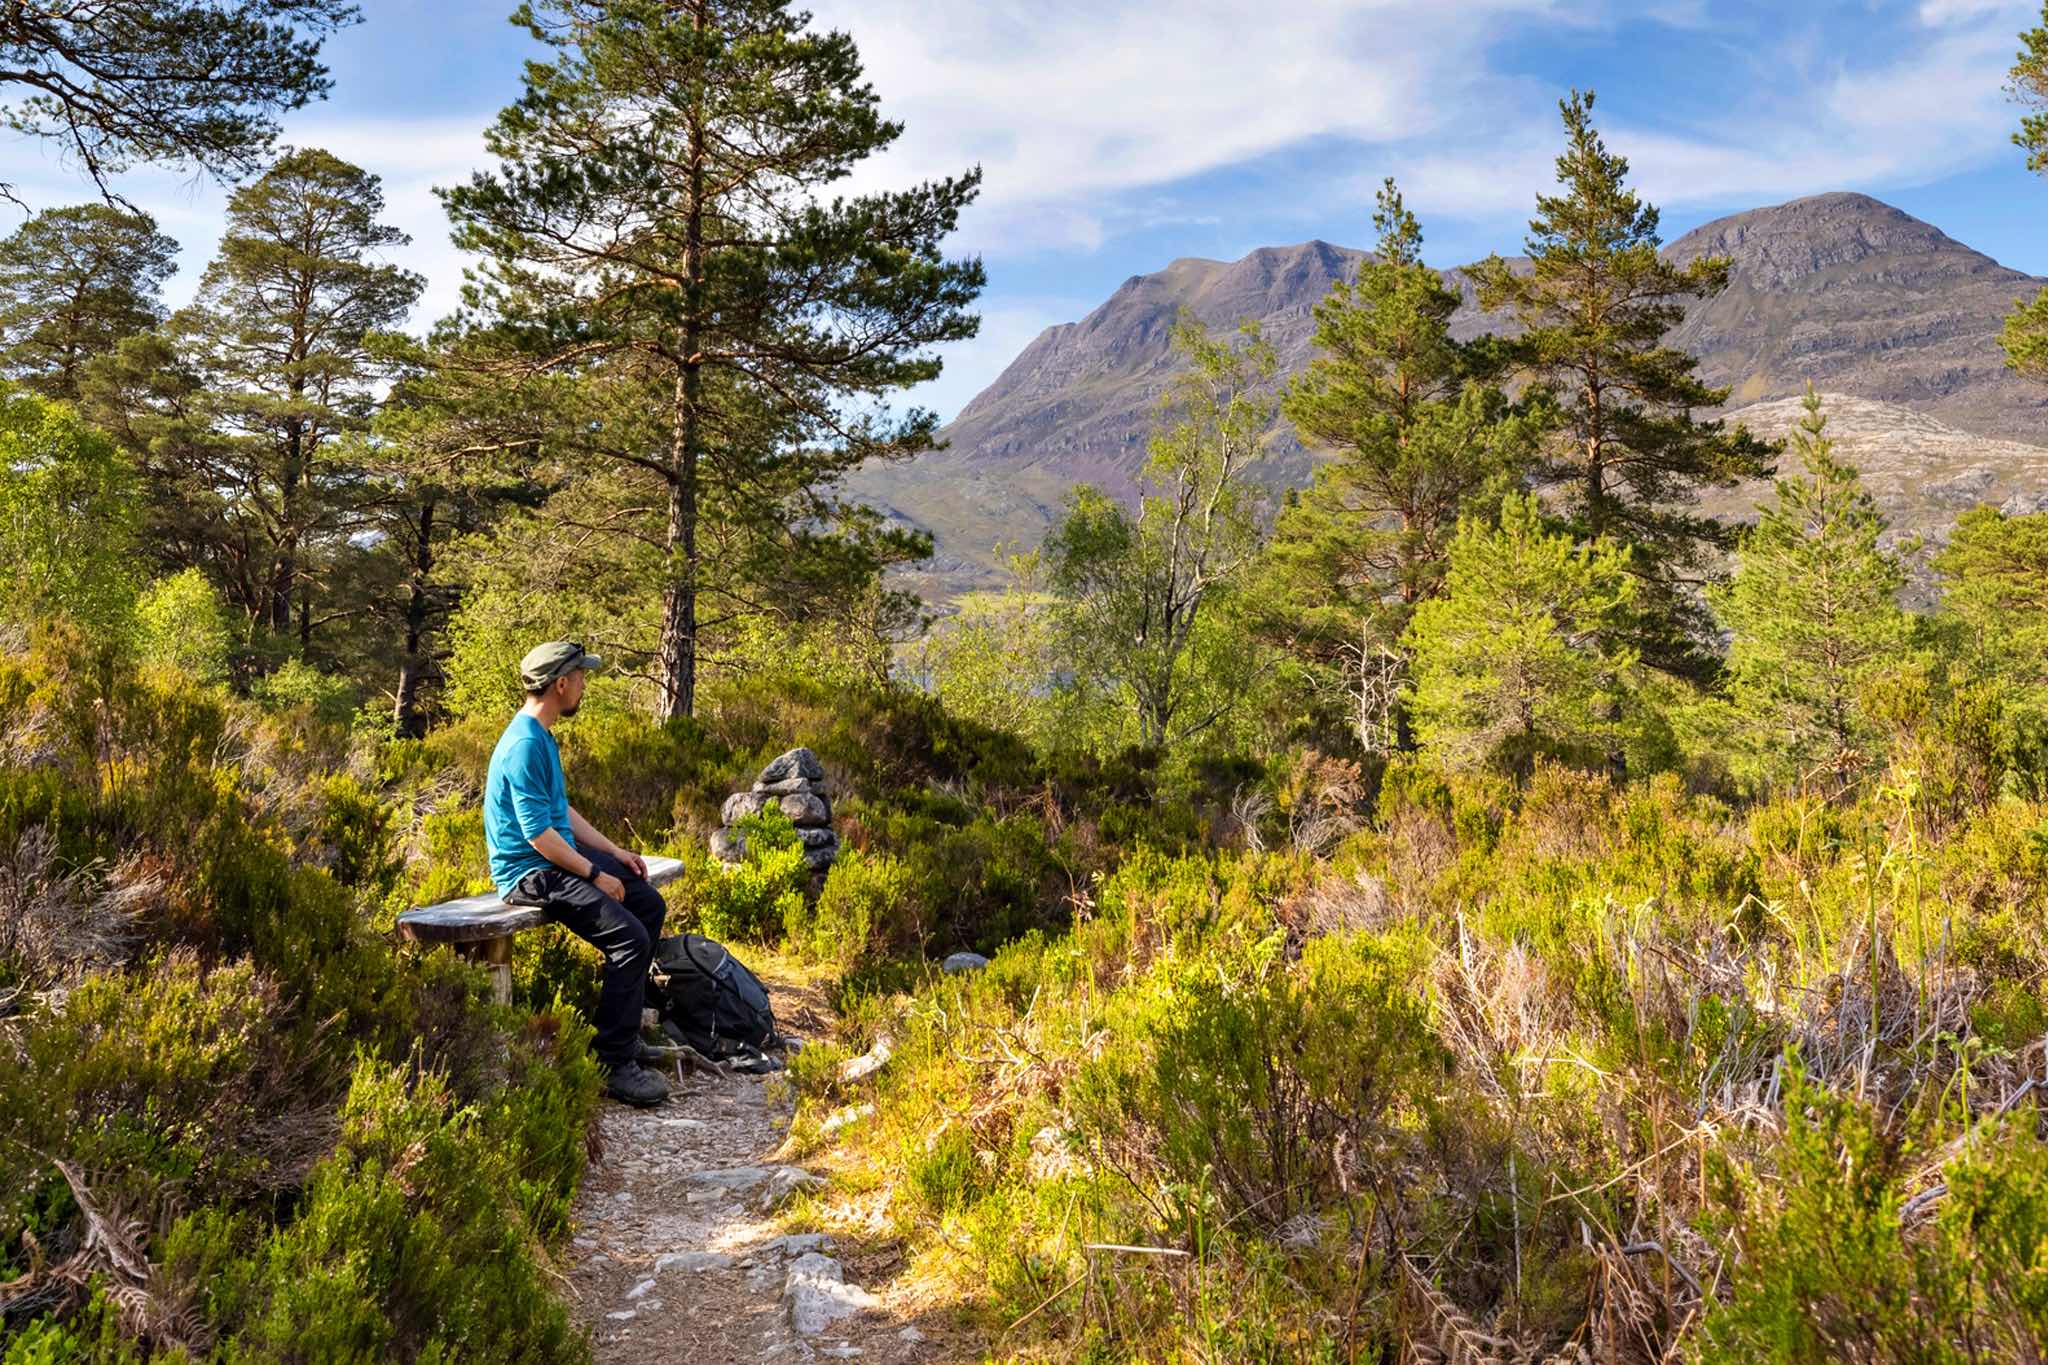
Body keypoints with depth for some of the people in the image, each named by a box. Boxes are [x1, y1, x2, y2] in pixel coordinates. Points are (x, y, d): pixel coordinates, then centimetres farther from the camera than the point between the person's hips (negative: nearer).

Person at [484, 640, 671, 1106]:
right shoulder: (525, 744, -22)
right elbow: (539, 834, -24)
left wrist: (614, 851, 15)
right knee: (630, 938, -22)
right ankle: (614, 1064, -17)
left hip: (561, 854, 11)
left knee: (650, 905, 10)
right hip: (531, 871, -11)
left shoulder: (541, 735, 12)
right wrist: (597, 876, -17)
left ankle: (621, 1026, 16)